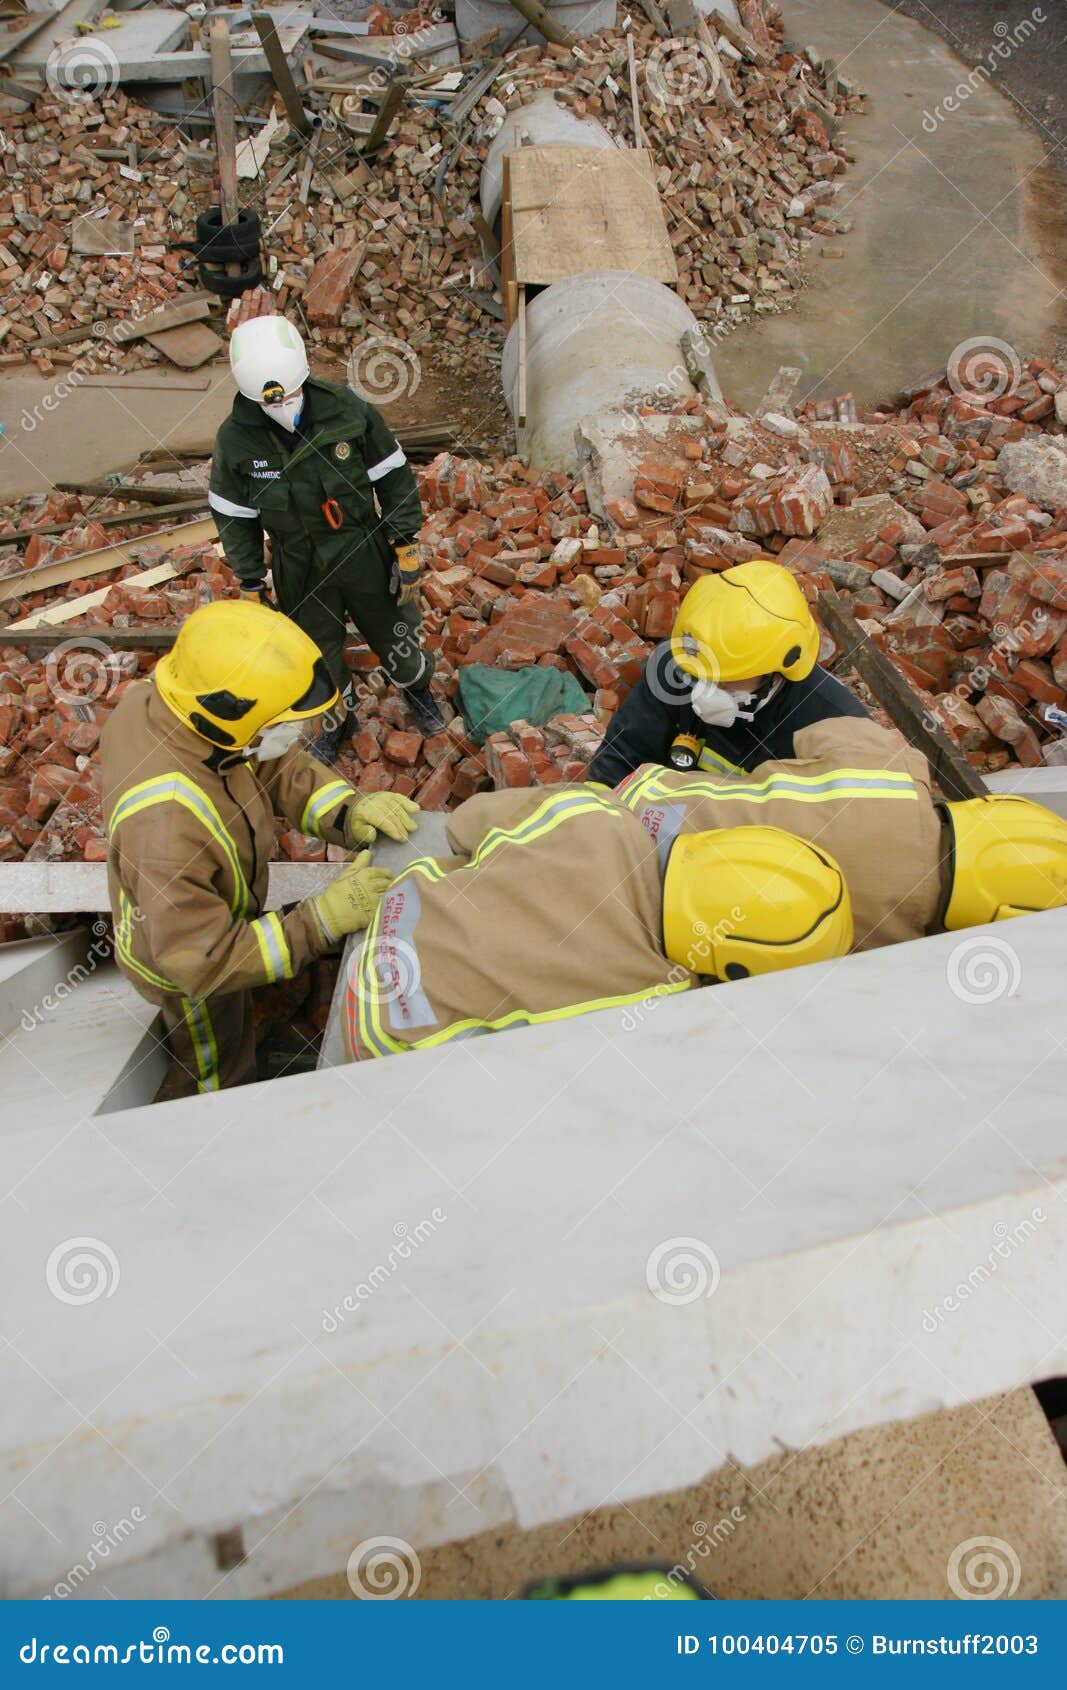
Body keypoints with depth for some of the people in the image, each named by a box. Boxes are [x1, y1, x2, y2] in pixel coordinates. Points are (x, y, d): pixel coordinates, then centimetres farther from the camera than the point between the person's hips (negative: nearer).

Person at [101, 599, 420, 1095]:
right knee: (219, 1072, 25)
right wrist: (321, 919, -42)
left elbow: (281, 767, -13)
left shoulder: (163, 699, -25)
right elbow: (202, 962, -41)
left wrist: (347, 812, -31)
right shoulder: (165, 823, -48)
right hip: (187, 972, -6)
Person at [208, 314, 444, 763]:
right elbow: (234, 517, -4)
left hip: (364, 552, 0)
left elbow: (393, 476, -7)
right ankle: (337, 720, 47)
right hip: (300, 569, 1)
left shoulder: (346, 409, -19)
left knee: (394, 632, 19)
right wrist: (251, 583, 0)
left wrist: (405, 544, -6)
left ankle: (417, 688, 52)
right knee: (318, 653, 17)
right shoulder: (236, 439, -17)